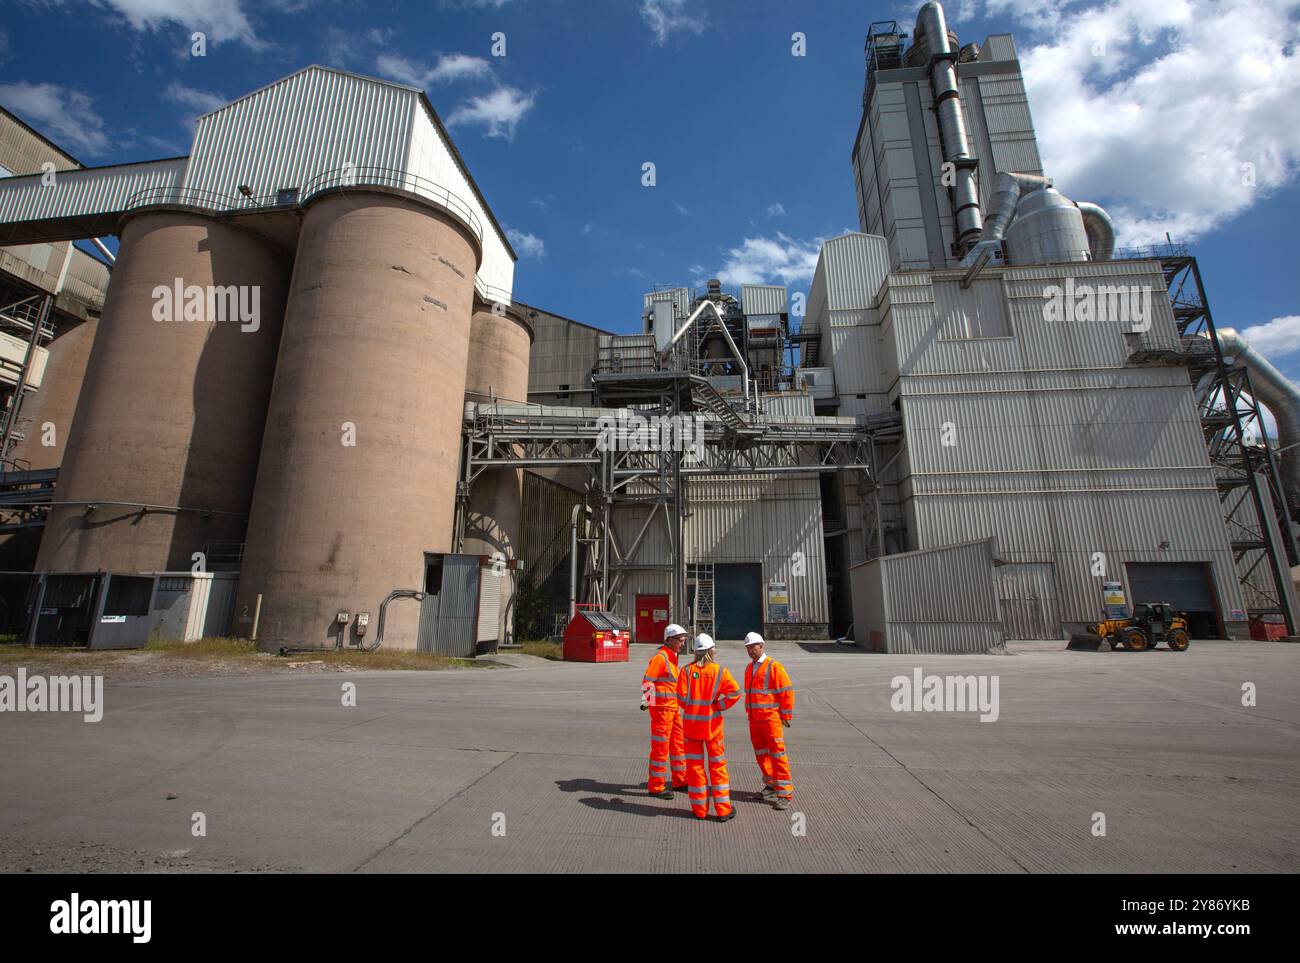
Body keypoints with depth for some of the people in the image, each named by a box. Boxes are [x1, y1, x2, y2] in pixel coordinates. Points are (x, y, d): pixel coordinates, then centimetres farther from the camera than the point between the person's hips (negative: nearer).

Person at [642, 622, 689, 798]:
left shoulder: (672, 656, 13)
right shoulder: (660, 657, -16)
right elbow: (647, 681, -22)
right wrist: (646, 702, -26)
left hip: (673, 707, 9)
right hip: (661, 707, -9)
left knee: (679, 743, 17)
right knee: (660, 747, -1)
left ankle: (680, 780, 30)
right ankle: (656, 786, 10)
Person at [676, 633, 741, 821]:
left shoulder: (686, 670, -8)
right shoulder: (719, 671, -8)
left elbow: (681, 696, -13)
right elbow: (735, 692, -15)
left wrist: (691, 707, 6)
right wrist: (719, 706, -5)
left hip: (691, 723, 1)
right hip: (712, 724, 0)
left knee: (694, 765, 12)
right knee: (718, 766, 12)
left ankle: (699, 809, 20)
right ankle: (723, 810, 17)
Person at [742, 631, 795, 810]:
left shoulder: (774, 666, -12)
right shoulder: (749, 668, 10)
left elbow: (787, 692, -12)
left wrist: (786, 716, -10)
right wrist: (749, 712, 16)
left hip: (771, 718, -7)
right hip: (754, 719, 7)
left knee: (777, 753, -5)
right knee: (761, 753, 14)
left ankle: (785, 792, 3)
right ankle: (771, 784, 30)